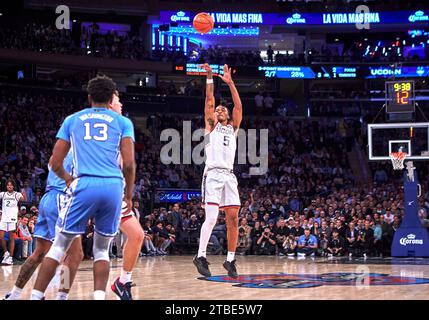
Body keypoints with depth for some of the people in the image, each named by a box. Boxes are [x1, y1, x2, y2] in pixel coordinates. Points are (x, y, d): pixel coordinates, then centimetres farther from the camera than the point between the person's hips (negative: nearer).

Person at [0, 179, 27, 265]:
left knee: (11, 238, 0)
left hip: (12, 218, -3)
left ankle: (10, 257, 2)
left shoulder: (16, 194, 0)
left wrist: (24, 195, -39)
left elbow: (24, 199, -18)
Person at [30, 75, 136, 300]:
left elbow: (55, 163, 15)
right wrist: (129, 194, 17)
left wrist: (67, 179, 35)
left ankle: (36, 297, 4)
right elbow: (129, 164, 4)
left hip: (84, 185, -1)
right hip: (113, 187, 1)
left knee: (59, 246, 8)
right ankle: (99, 297, 2)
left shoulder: (72, 120, 18)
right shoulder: (123, 122, 16)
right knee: (101, 249, 16)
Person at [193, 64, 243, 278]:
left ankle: (230, 260, 8)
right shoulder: (211, 125, 14)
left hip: (229, 176, 4)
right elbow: (209, 102, 2)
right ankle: (201, 256, -6)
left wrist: (230, 83, 7)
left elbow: (238, 105, 12)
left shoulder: (233, 127, 23)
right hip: (213, 174, -4)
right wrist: (209, 78, -3)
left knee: (233, 218, 0)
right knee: (211, 217, -15)